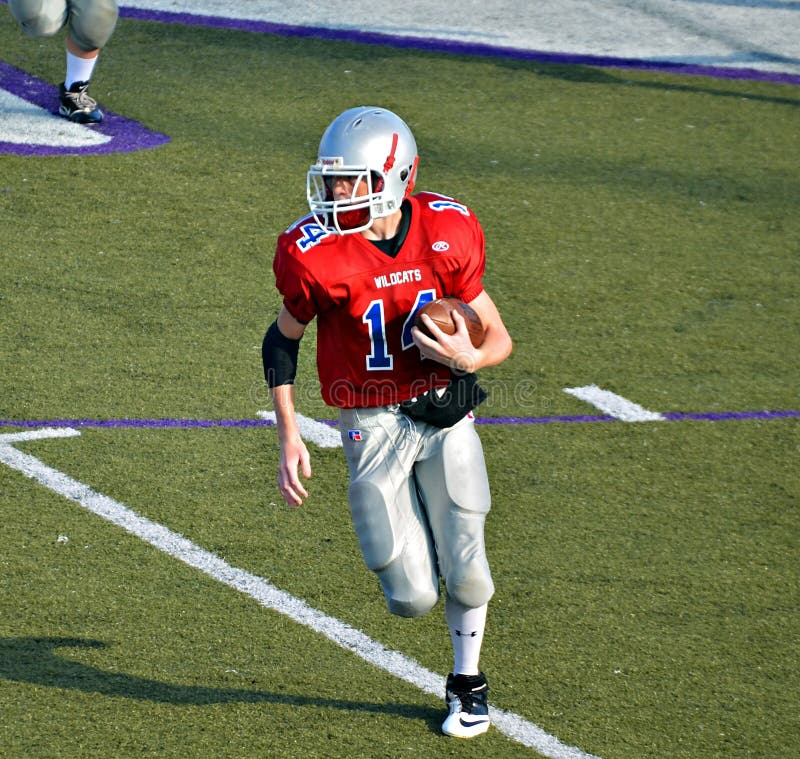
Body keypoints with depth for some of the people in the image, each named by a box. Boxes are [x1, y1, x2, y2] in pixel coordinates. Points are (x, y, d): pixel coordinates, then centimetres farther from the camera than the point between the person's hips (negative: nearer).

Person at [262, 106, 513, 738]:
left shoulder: (445, 236, -9)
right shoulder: (317, 255, -14)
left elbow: (500, 338, 2)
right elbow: (282, 340, 4)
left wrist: (470, 358, -21)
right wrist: (289, 438, 0)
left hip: (447, 415, 1)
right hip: (373, 426, -1)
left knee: (464, 569, -1)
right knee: (413, 598, -5)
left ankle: (467, 680, 28)